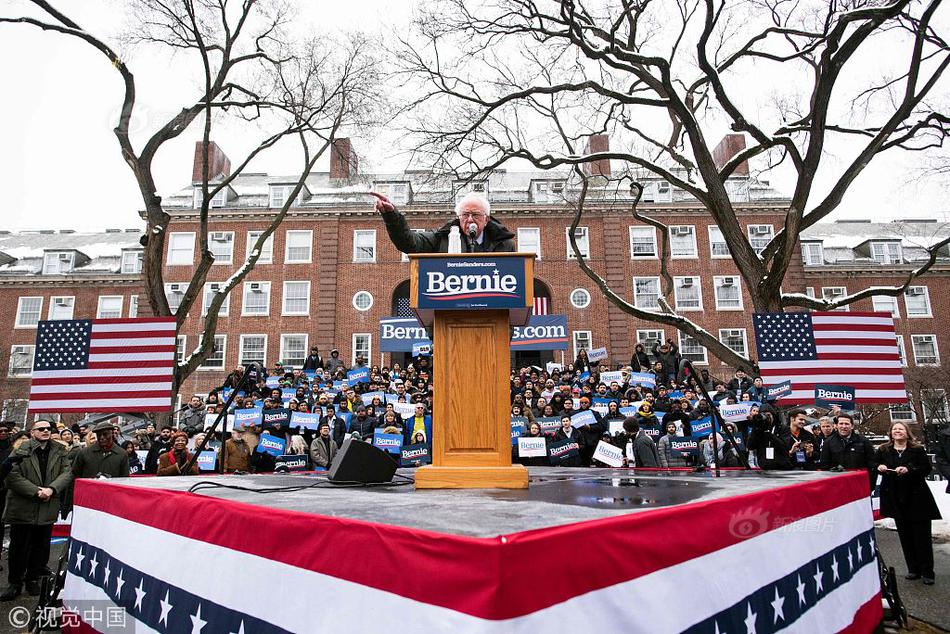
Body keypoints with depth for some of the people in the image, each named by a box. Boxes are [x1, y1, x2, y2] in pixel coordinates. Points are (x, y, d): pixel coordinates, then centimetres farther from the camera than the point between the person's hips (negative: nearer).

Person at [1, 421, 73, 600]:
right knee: (19, 547, 7)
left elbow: (67, 472, -1)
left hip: (47, 509, 2)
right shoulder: (21, 451, -4)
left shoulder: (59, 451, 5)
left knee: (41, 547, 11)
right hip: (23, 508, -2)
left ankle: (33, 579, 27)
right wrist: (36, 491, -18)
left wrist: (51, 489, -17)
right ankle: (15, 583, 21)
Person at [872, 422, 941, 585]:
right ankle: (913, 569, 18)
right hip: (896, 498, 3)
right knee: (905, 535, 8)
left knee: (922, 535, 0)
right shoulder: (883, 450, 5)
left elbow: (926, 468, -9)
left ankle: (927, 572, 10)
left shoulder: (917, 449, -3)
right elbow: (873, 464, 12)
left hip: (917, 497, -3)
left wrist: (908, 470, -22)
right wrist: (879, 467, -9)